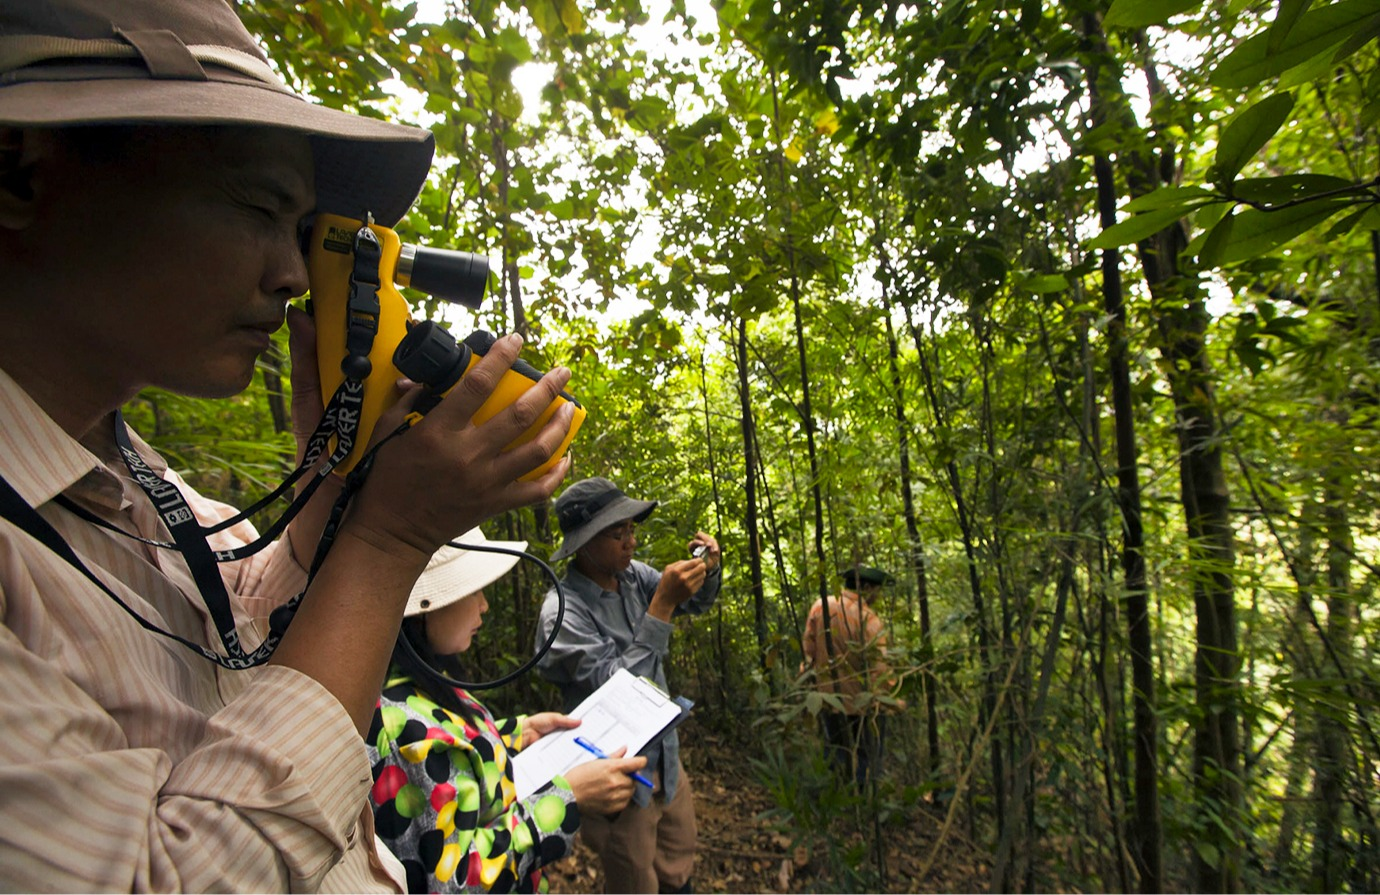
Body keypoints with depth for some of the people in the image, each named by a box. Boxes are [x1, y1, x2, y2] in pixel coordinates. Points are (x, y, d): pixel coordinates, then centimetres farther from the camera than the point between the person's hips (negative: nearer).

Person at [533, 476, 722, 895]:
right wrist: (663, 604, -32)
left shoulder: (633, 575, -6)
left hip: (665, 758, 6)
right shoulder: (564, 610, -24)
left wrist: (708, 569, -14)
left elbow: (698, 602, 7)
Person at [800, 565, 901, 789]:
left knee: (836, 764, 22)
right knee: (864, 769, 13)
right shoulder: (867, 618, -20)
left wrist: (810, 679, 10)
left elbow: (808, 651, 0)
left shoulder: (819, 607, -4)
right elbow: (879, 666, -22)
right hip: (862, 705, -5)